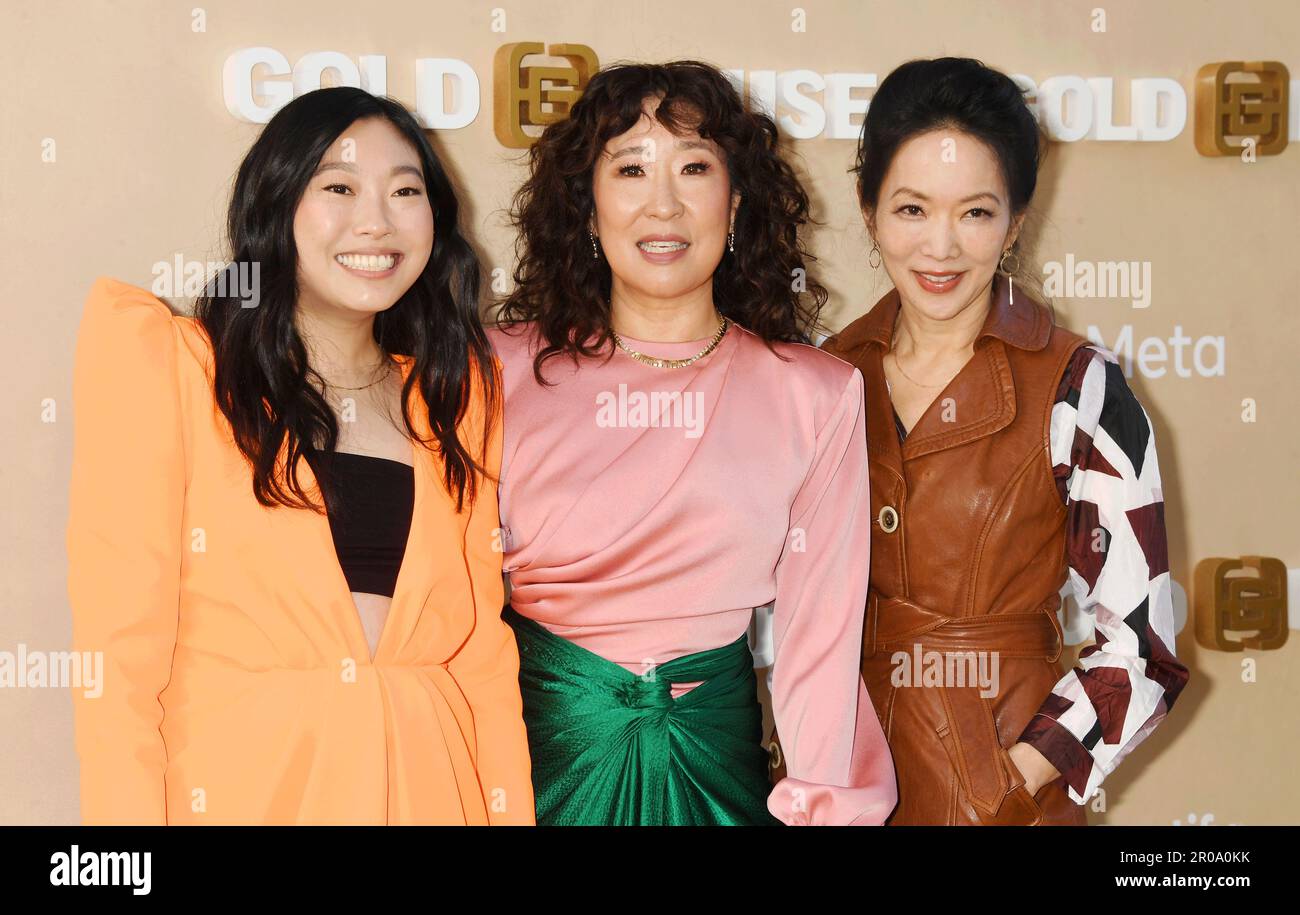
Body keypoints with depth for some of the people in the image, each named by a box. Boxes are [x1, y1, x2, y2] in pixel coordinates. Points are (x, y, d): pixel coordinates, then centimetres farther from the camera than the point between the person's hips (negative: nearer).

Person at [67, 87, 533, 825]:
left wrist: (512, 809, -2)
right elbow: (118, 654, -10)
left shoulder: (458, 395, 10)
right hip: (240, 787, -4)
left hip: (430, 788, 4)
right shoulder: (164, 366, -4)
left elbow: (481, 646, 7)